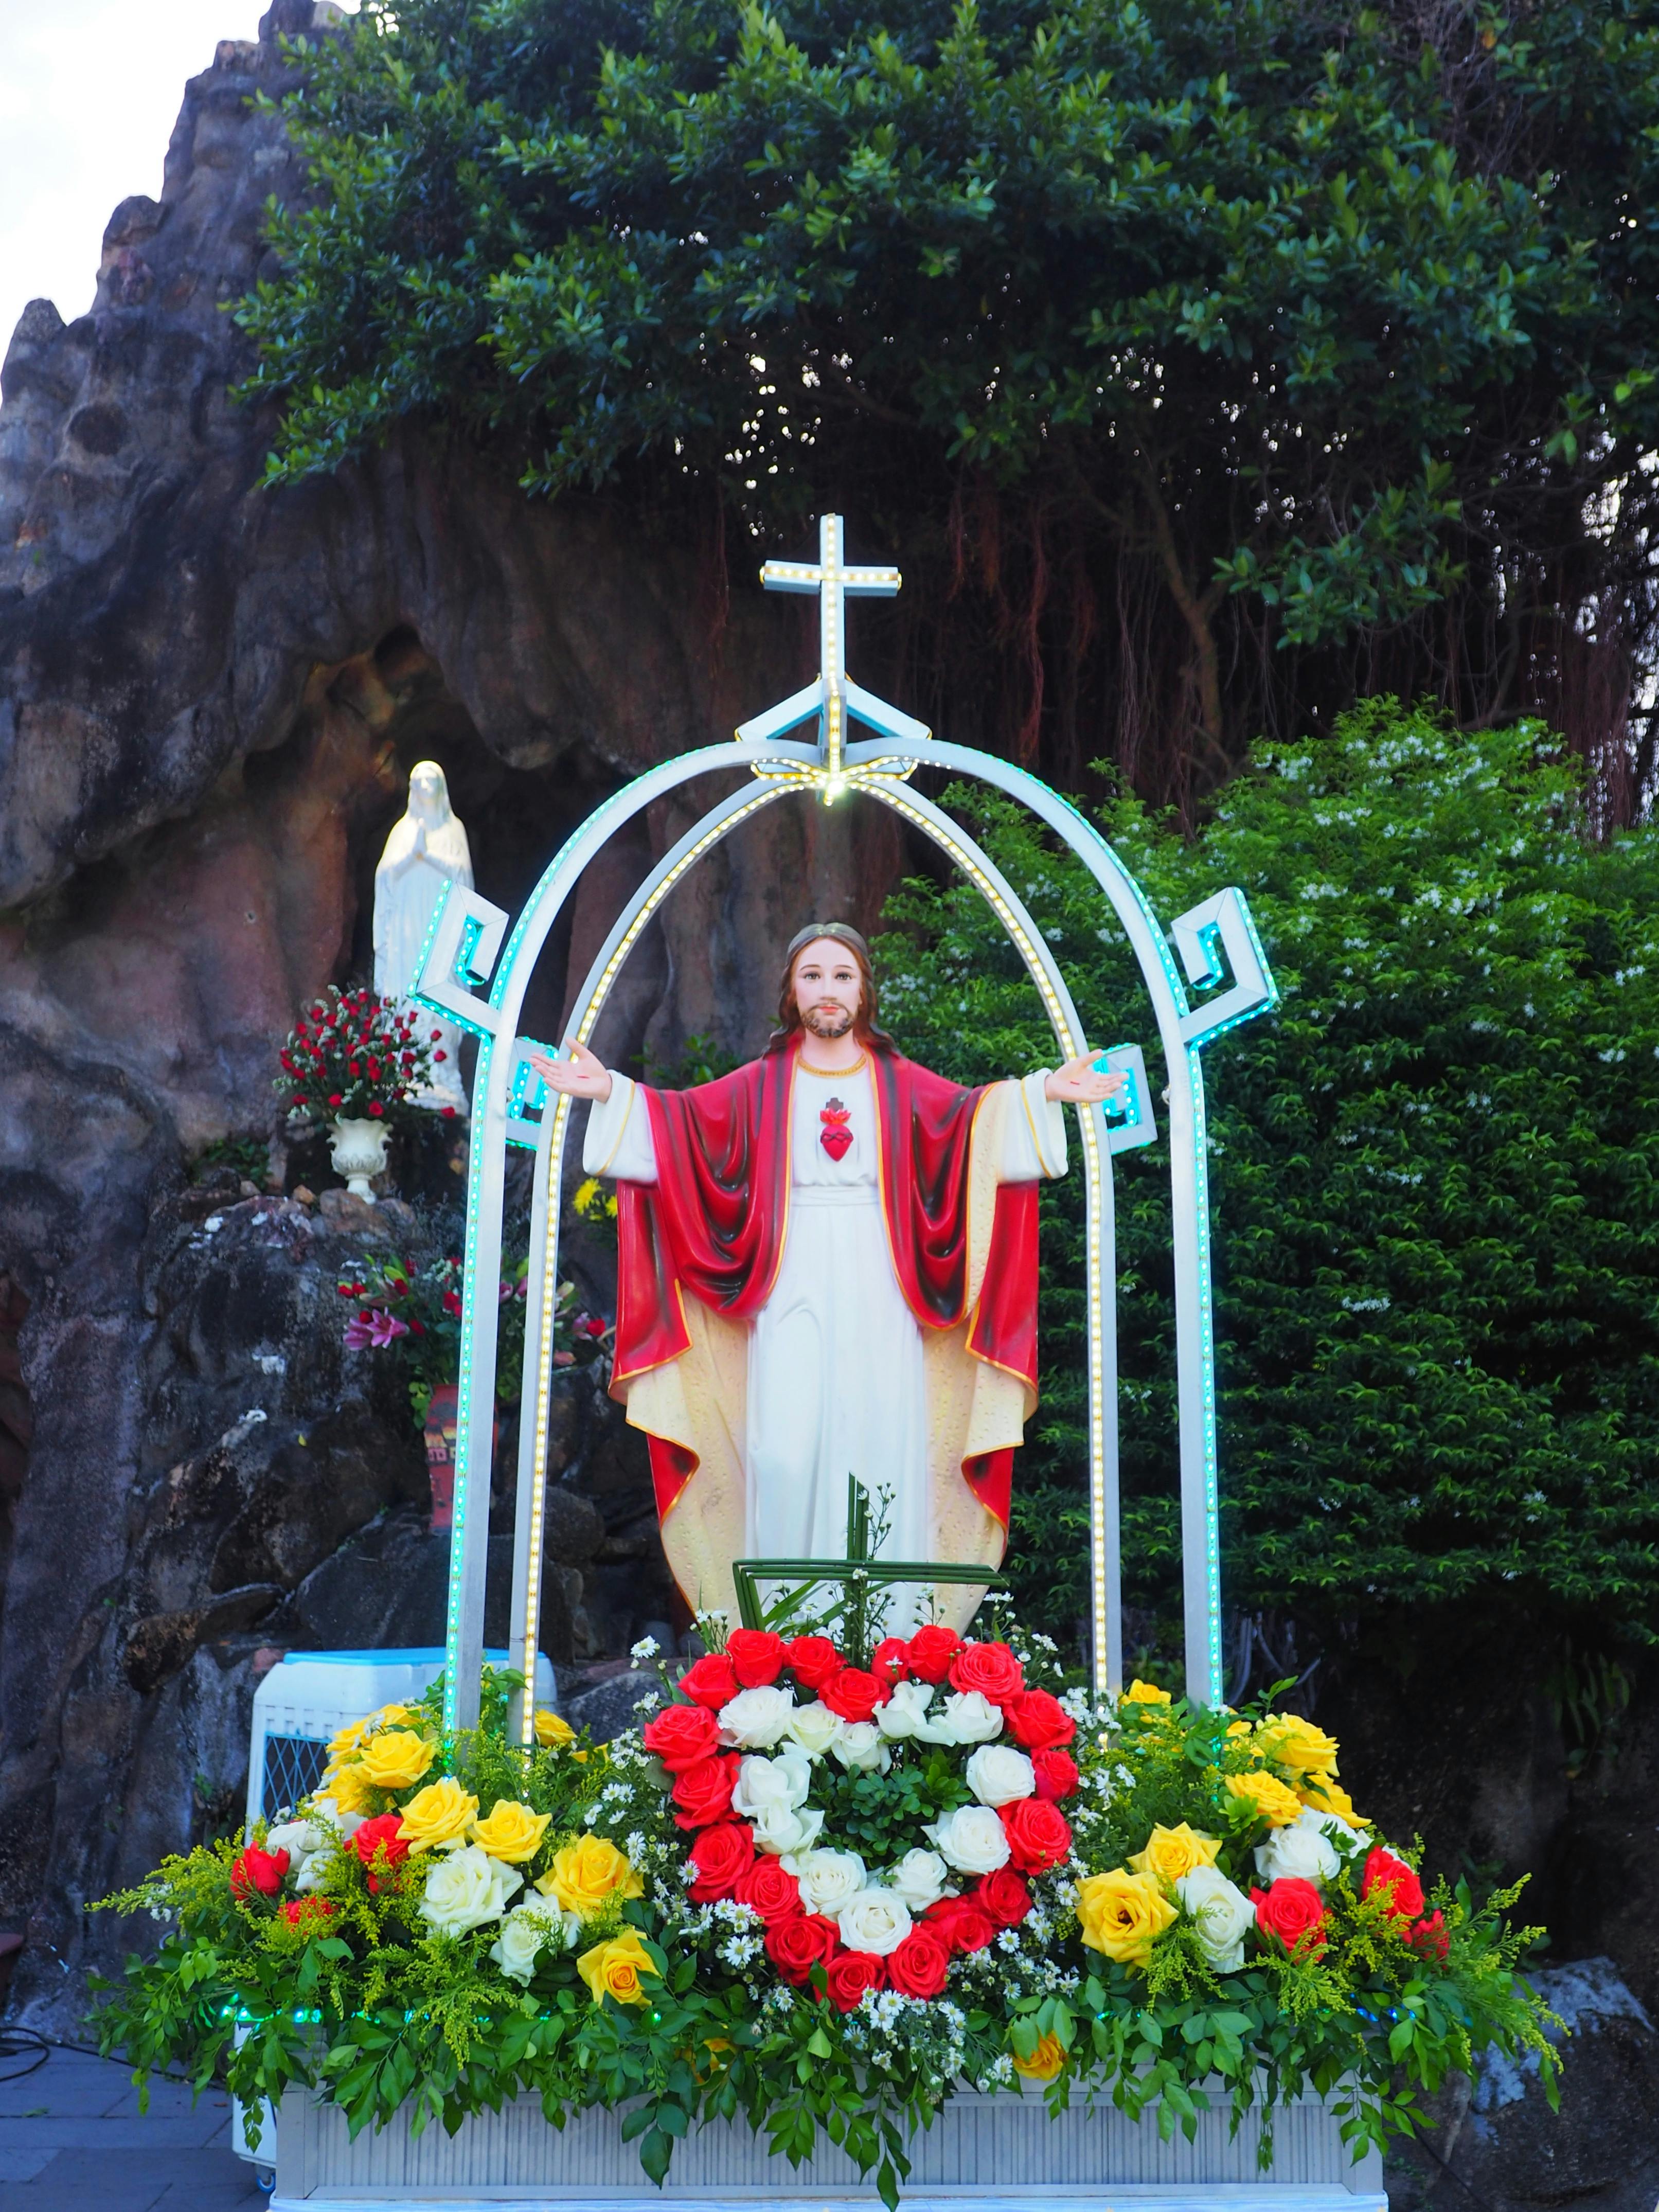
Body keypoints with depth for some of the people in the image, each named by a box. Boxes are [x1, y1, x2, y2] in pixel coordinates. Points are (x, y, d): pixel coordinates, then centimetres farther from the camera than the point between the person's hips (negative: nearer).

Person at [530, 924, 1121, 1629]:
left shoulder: (901, 1083, 12)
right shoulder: (762, 1085, 10)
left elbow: (975, 1114, 4)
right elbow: (682, 1115, 3)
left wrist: (1044, 1092, -9)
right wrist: (609, 1092, -8)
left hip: (877, 1298, 1)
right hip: (793, 1294, 0)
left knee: (879, 1451, -4)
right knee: (786, 1454, -11)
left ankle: (886, 1644, 2)